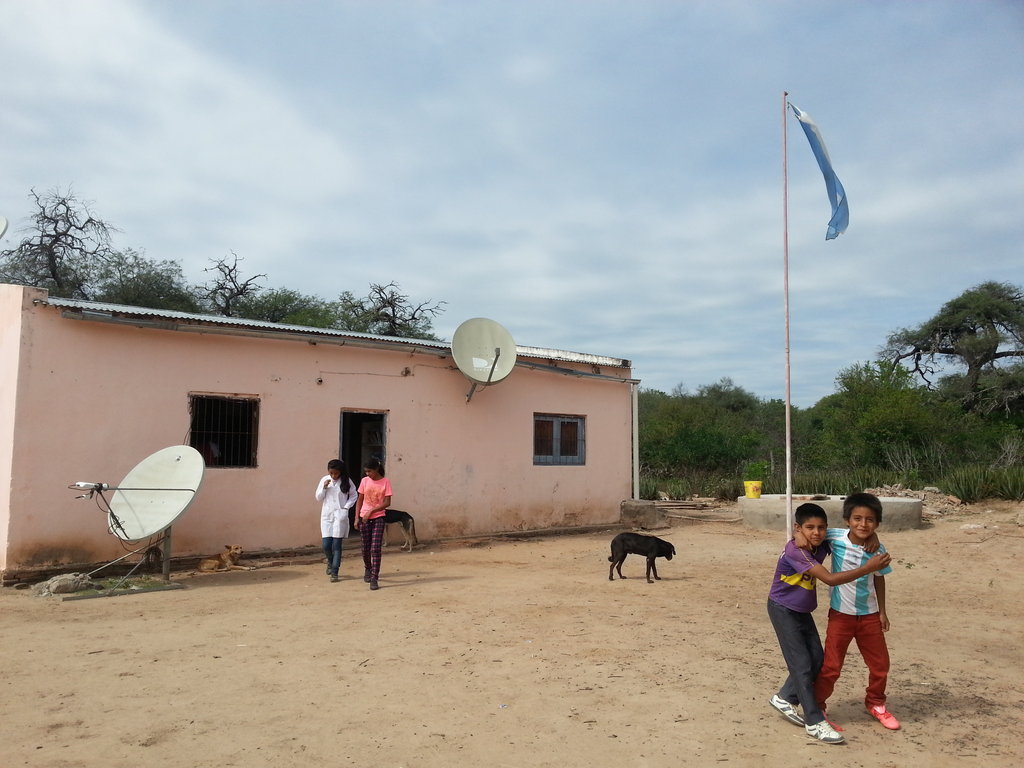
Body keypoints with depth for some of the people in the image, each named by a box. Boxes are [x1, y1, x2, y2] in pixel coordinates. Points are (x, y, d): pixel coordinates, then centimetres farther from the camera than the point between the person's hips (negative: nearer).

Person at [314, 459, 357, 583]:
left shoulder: (346, 481, -2)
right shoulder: (324, 480, 2)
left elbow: (353, 496, 7)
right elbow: (318, 498, 6)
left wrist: (346, 507, -5)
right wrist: (324, 487, -11)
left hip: (340, 516, -2)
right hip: (327, 515, 2)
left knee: (337, 545, -3)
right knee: (326, 545, -1)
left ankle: (334, 572, 5)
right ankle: (330, 562, 30)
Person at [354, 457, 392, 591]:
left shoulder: (385, 482, -7)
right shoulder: (364, 481, 1)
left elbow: (387, 503, -10)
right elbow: (360, 500, 7)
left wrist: (371, 511, -16)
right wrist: (357, 518, 0)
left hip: (378, 518, -3)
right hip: (364, 518, 3)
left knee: (375, 548, -10)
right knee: (366, 547, 12)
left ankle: (374, 579, -7)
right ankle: (367, 569, 39)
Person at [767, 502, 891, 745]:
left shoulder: (822, 545, -9)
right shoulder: (795, 551, -31)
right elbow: (830, 579, -37)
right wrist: (868, 568, -39)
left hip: (803, 611, 8)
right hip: (783, 610, -8)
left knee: (817, 659, 8)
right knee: (801, 664, -5)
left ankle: (784, 698, 24)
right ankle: (815, 722, 4)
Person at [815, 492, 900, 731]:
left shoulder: (878, 549, -9)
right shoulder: (836, 537, -18)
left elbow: (879, 579, 5)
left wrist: (882, 612, 10)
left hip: (869, 615, 3)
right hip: (840, 614, -3)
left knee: (880, 664, 17)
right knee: (830, 667, 3)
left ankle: (875, 704, 42)